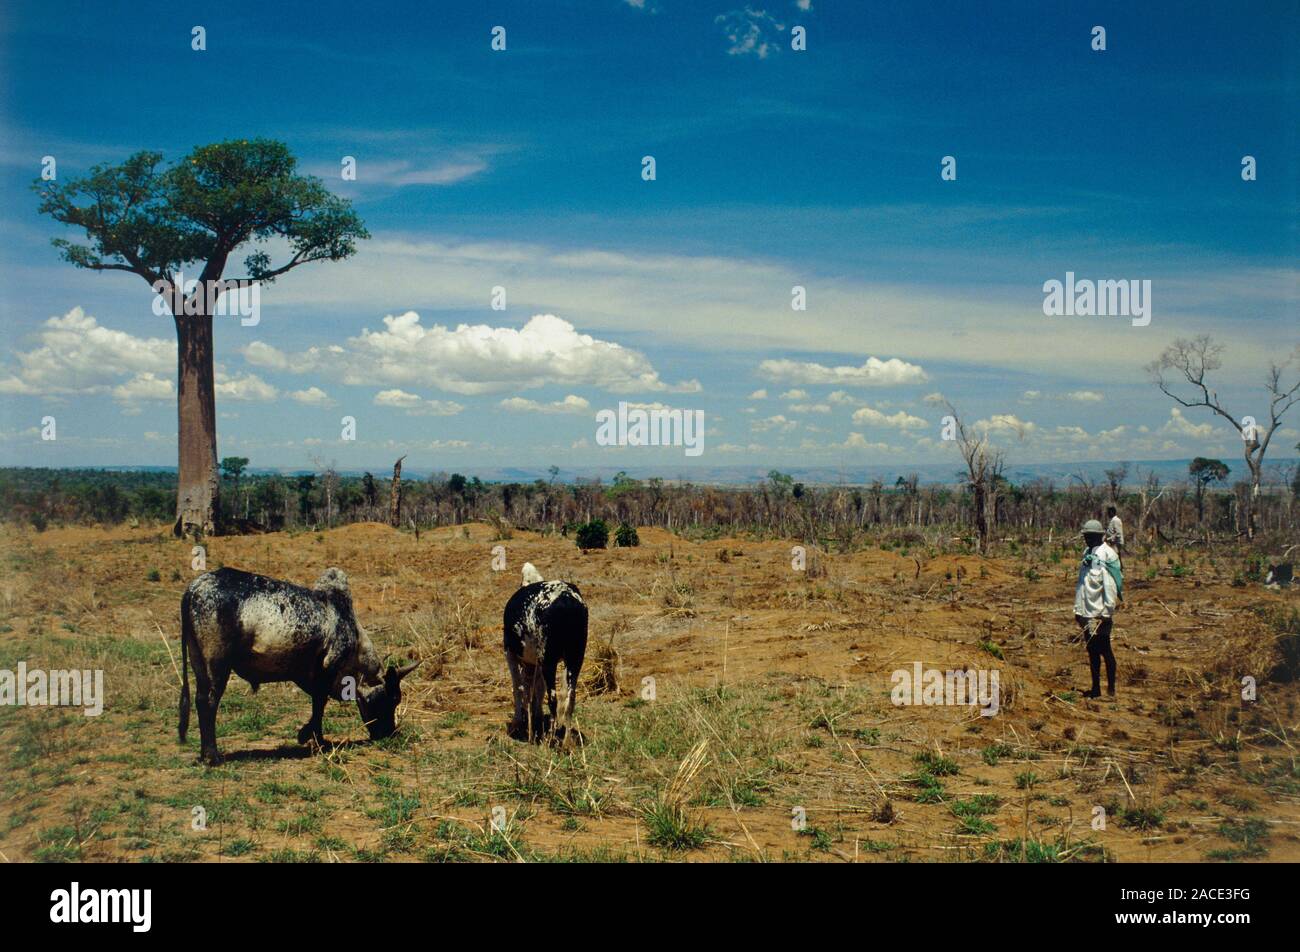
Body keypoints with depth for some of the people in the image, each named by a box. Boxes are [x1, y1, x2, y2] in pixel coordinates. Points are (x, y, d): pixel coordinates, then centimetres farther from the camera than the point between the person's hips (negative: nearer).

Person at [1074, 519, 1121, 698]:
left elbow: (1110, 586, -18)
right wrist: (1078, 609, 16)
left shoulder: (1105, 556, -14)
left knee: (1104, 651, 1)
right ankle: (1095, 688, 22)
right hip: (1087, 614, 8)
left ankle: (1111, 689, 11)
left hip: (1100, 614, -8)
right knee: (1092, 651, 14)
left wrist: (1107, 613, -20)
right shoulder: (1087, 554, 11)